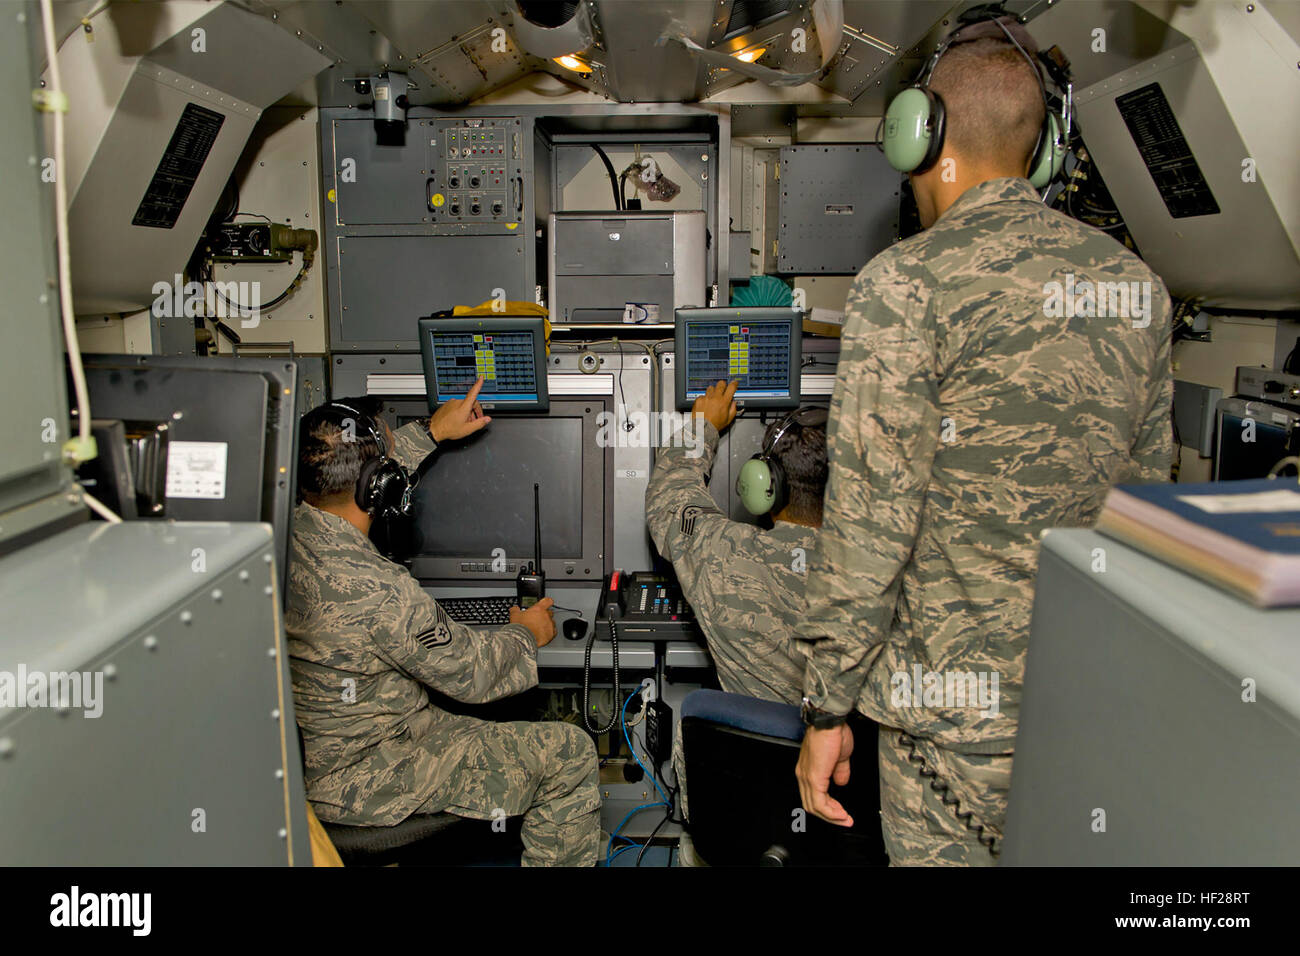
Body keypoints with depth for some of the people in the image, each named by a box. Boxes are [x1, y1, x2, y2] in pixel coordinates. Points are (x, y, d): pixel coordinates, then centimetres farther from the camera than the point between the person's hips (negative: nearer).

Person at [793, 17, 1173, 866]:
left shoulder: (910, 281, -14)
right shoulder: (1133, 280, 6)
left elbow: (872, 517, -17)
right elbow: (1149, 482, 13)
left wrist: (827, 708, -9)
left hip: (964, 704, -6)